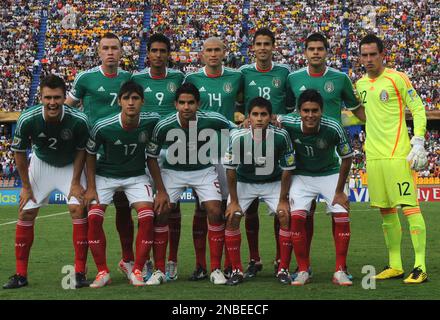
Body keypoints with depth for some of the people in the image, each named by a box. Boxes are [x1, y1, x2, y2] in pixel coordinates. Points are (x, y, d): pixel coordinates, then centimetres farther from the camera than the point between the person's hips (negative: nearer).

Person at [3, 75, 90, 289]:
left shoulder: (78, 120, -30)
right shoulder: (27, 120, -28)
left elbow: (81, 150, -10)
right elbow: (19, 152, -11)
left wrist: (76, 182, -12)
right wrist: (26, 186, -7)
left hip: (70, 166, -1)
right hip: (41, 164, 1)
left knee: (78, 209, -17)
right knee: (26, 213, -3)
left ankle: (80, 272, -8)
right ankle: (21, 275, 7)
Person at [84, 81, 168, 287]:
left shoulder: (151, 122, -19)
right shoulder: (103, 127, -24)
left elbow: (152, 156, -6)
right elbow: (90, 154, -6)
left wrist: (161, 190, -5)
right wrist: (91, 187, -8)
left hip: (136, 175, 1)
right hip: (105, 175, -1)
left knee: (147, 217, -17)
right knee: (94, 218, -17)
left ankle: (137, 271, -4)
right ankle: (102, 272, -3)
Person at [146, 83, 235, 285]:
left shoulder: (211, 120, -21)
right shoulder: (164, 127, -21)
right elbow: (151, 157, -8)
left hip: (203, 171, 0)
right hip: (173, 171, 0)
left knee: (215, 212, -16)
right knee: (160, 214, -12)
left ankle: (216, 269, -4)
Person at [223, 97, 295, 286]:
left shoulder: (281, 137, -24)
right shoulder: (238, 137, -25)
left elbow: (287, 169, -12)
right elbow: (231, 169, -13)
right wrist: (234, 201, -10)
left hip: (274, 183, 0)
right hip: (244, 183, 0)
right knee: (231, 218, -14)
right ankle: (236, 270, -1)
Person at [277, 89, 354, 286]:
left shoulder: (333, 129, -27)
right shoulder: (288, 124, -26)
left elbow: (347, 158, -11)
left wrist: (339, 191, -8)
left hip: (330, 174, 0)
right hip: (301, 176, 0)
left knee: (342, 216, -13)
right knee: (296, 217, -17)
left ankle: (340, 271, -1)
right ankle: (303, 271, -4)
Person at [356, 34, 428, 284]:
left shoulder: (397, 78, -4)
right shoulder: (361, 84, 14)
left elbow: (418, 109, -4)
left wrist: (418, 143, -12)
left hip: (398, 154, -6)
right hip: (373, 156, 6)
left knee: (409, 207, -9)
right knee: (386, 211, 8)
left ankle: (420, 267, -8)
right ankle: (395, 265, 16)